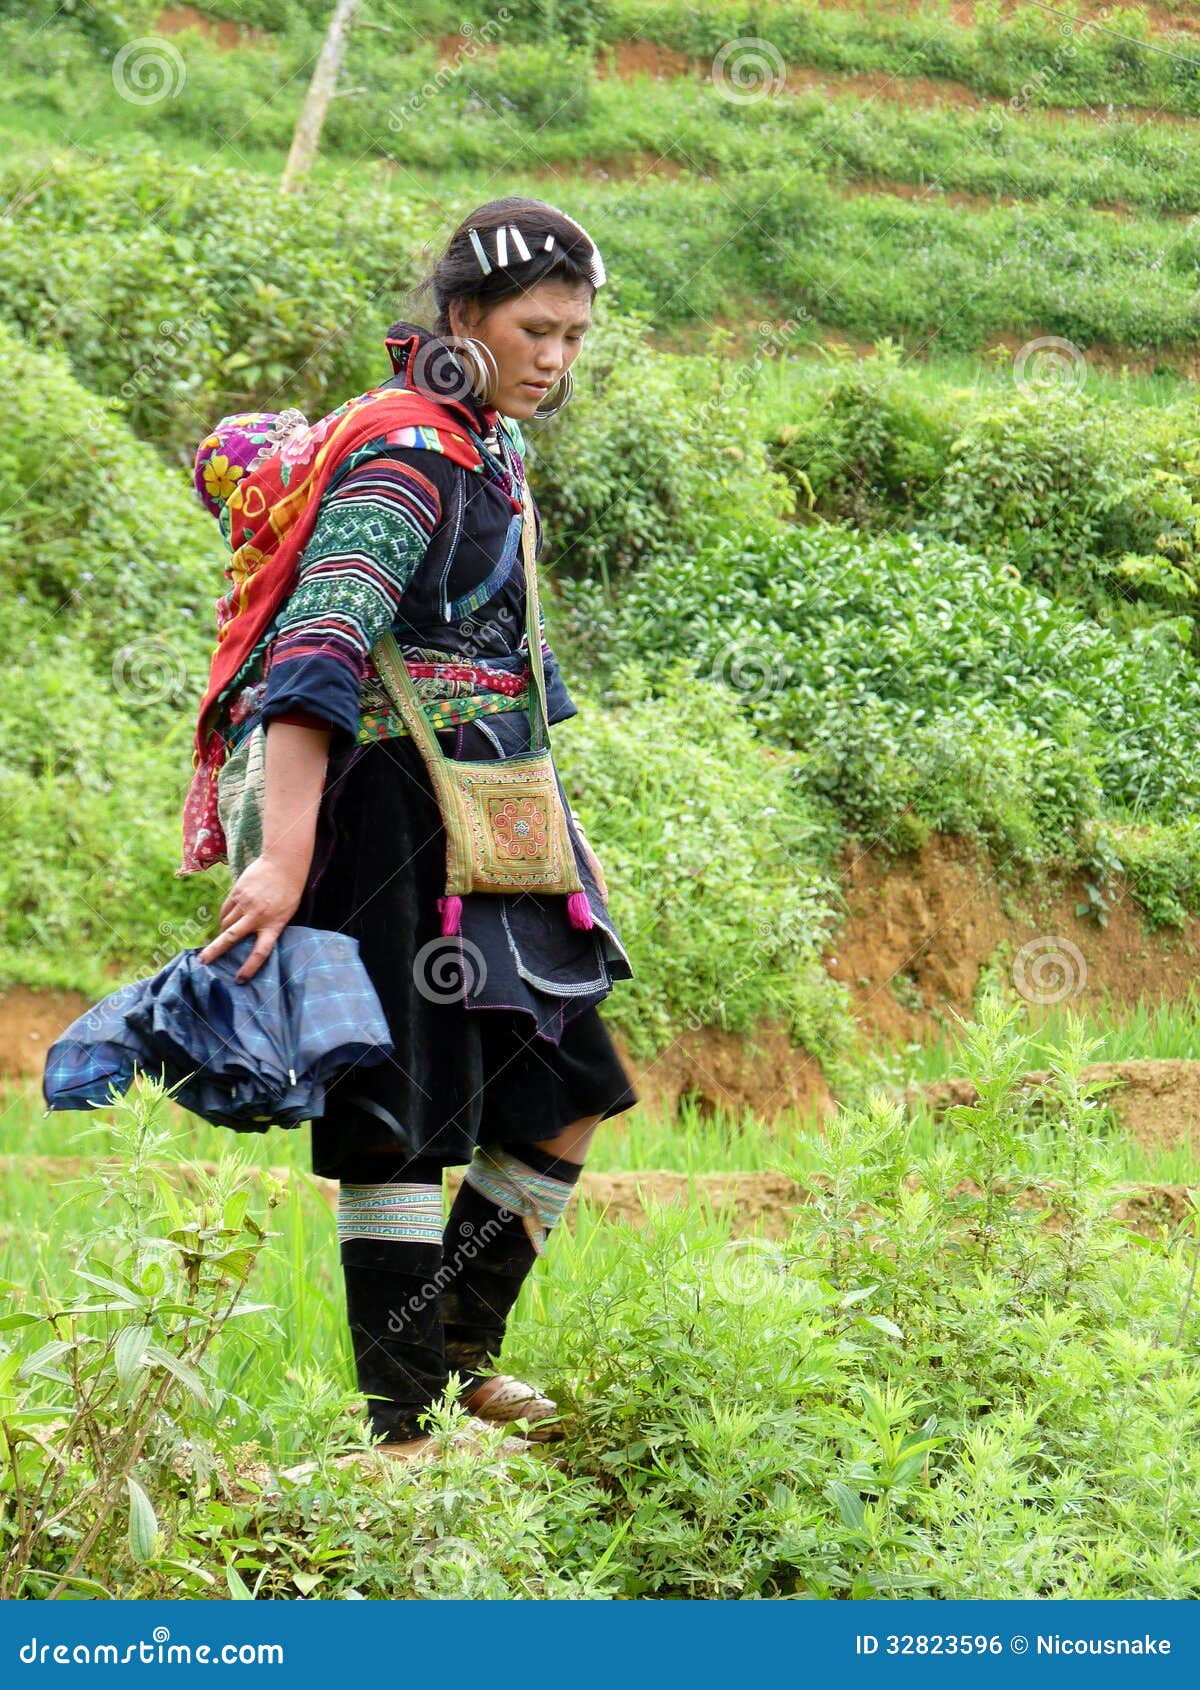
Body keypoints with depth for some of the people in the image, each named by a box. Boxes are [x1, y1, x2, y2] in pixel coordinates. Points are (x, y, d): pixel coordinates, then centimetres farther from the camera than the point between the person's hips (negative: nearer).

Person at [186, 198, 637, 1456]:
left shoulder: (490, 456, 14)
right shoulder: (408, 458, -16)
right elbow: (318, 653, -27)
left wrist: (558, 830, 26)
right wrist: (285, 853, -36)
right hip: (393, 823, -10)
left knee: (569, 1088, 13)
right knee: (399, 1120, -6)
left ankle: (456, 1353, 25)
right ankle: (401, 1421, 0)